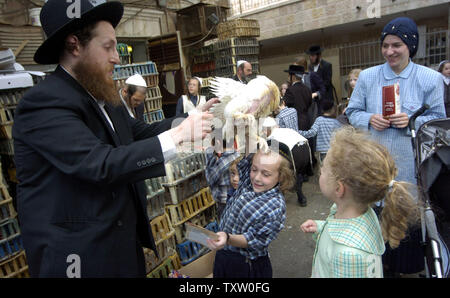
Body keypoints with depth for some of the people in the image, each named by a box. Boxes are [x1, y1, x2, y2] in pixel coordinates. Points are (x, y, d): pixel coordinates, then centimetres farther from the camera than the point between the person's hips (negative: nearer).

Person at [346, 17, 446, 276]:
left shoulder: (430, 79, -1)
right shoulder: (367, 76, 2)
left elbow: (438, 119, 3)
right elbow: (352, 111, 7)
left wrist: (412, 121, -17)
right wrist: (369, 119, -14)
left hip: (408, 163, -1)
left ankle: (399, 265, 34)